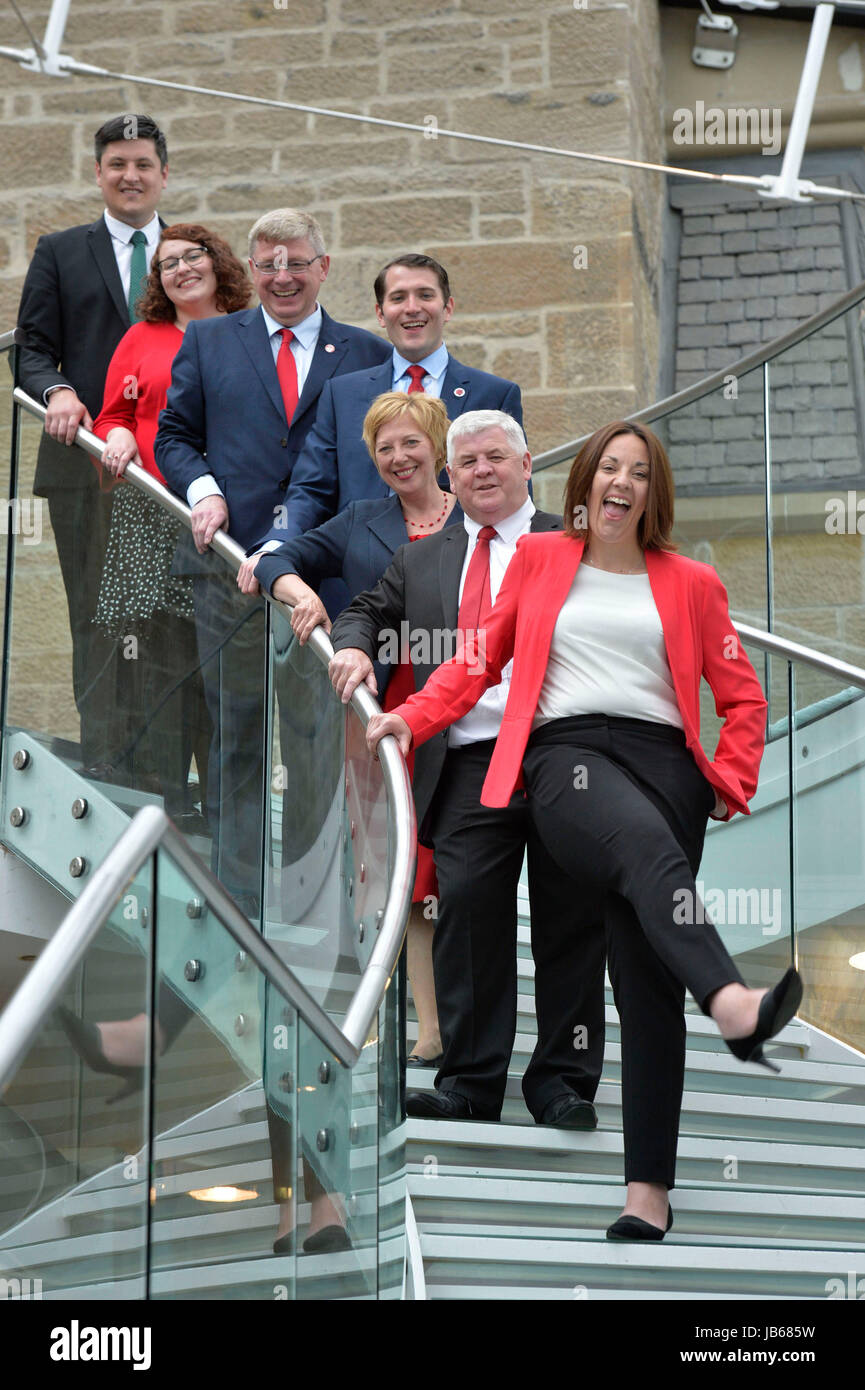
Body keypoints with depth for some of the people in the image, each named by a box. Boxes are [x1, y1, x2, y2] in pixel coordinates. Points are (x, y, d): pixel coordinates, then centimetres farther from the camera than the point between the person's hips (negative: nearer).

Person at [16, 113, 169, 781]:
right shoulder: (60, 252, 13)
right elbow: (34, 347, 8)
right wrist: (56, 391, -14)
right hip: (87, 461, -1)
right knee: (98, 615, -2)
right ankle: (104, 761, 0)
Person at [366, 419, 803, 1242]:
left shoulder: (689, 583, 22)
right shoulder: (538, 559, 23)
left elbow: (742, 696, 23)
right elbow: (480, 659, 25)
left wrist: (730, 783, 9)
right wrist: (411, 717, 12)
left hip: (663, 756, 2)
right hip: (566, 751, -2)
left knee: (644, 969, -12)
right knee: (650, 845, -37)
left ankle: (649, 1186, -16)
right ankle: (734, 1007, -64)